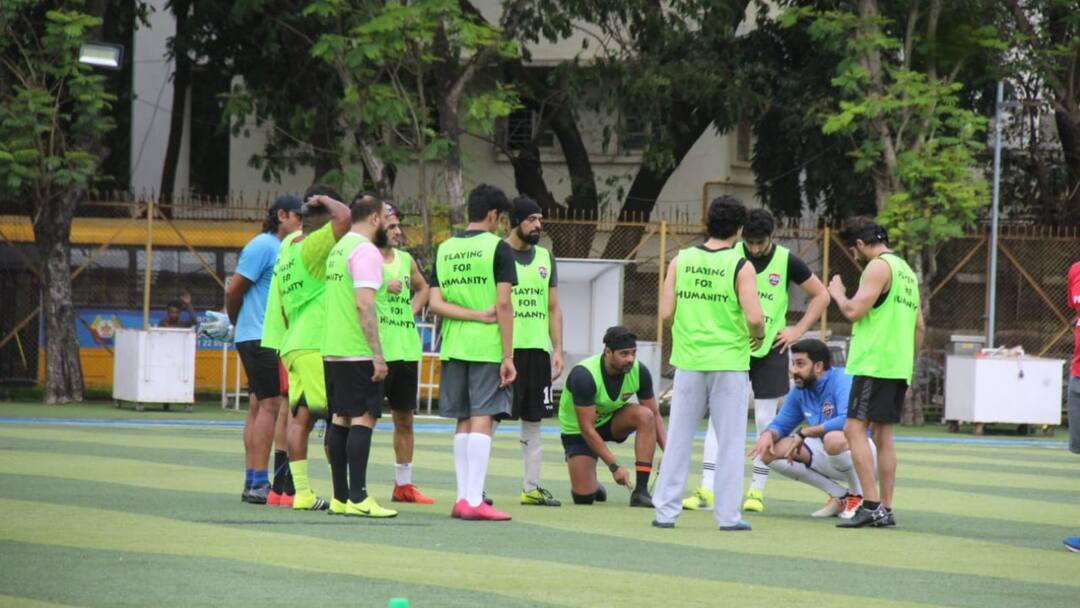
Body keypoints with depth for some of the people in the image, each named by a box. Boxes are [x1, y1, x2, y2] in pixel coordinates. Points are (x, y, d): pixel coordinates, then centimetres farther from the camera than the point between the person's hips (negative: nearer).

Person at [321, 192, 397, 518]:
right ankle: (358, 498, -13)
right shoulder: (365, 250, -12)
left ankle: (340, 497, 11)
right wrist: (378, 354, -19)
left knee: (340, 419, 10)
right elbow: (364, 304, -19)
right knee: (363, 418, -9)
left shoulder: (337, 249, 16)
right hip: (358, 352, -9)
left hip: (332, 351, 9)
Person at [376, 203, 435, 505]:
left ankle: (404, 484, 20)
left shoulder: (406, 259, 14)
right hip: (377, 351, -7)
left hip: (407, 349, 7)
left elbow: (422, 288, 31)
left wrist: (412, 310, 14)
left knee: (405, 418, 12)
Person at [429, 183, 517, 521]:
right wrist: (508, 356, -9)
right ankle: (474, 500, -12)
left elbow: (436, 303, 2)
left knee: (463, 422, 11)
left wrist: (477, 314, -5)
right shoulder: (497, 247, -5)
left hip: (453, 347, 5)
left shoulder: (445, 249, 11)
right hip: (488, 347, -5)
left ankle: (462, 498, 12)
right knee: (482, 420, -7)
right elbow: (504, 305, -11)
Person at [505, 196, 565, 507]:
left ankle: (532, 487, 14)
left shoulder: (545, 258, 14)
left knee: (534, 419, 8)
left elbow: (553, 309, 16)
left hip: (538, 349, 6)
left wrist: (558, 350, 8)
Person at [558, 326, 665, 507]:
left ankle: (641, 491, -24)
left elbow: (654, 415, -7)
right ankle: (590, 484, 23)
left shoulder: (639, 371, -18)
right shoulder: (584, 375, -32)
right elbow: (587, 429, -30)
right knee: (584, 498, -17)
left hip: (612, 421, 4)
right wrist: (614, 466, -32)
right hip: (577, 429, -4)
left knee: (645, 415, -29)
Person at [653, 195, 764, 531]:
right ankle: (727, 514, 4)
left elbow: (665, 311, -1)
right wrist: (759, 336, 4)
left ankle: (666, 511, 10)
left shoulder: (681, 260, 1)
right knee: (729, 441, 5)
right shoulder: (741, 266, -8)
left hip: (689, 361, 3)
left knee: (678, 438, 10)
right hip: (729, 361, -3)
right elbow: (753, 316, -17)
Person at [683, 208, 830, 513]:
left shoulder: (787, 262, -4)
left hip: (770, 350, 0)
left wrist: (797, 330, -1)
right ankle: (706, 490, -8)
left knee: (765, 421, 2)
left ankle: (757, 490, 9)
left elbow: (821, 296, 6)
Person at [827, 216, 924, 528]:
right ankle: (885, 509, 9)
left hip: (874, 363, -9)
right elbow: (920, 327, 22)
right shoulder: (906, 270, 20)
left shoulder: (879, 267, -9)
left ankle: (871, 504, -18)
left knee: (855, 428, -10)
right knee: (883, 435, 10)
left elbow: (854, 311, -15)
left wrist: (838, 294, 4)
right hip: (899, 367, 9)